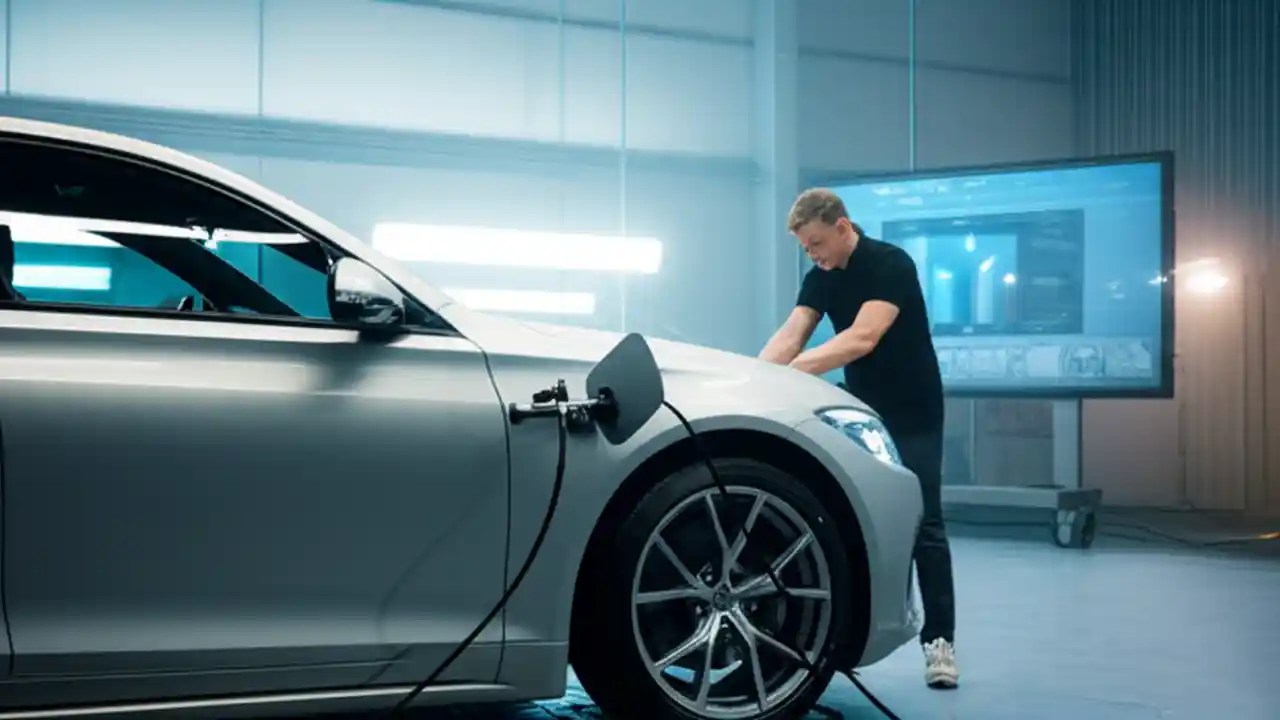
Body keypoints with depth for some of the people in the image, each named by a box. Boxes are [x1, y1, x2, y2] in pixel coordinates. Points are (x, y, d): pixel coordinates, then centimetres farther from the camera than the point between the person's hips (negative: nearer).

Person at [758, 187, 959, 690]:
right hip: (860, 413, 6)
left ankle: (939, 641, -2)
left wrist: (792, 371, -39)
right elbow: (790, 334, -9)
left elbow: (863, 338, -31)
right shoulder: (819, 278, 2)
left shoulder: (891, 265, -20)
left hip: (912, 417, -6)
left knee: (923, 528, -6)